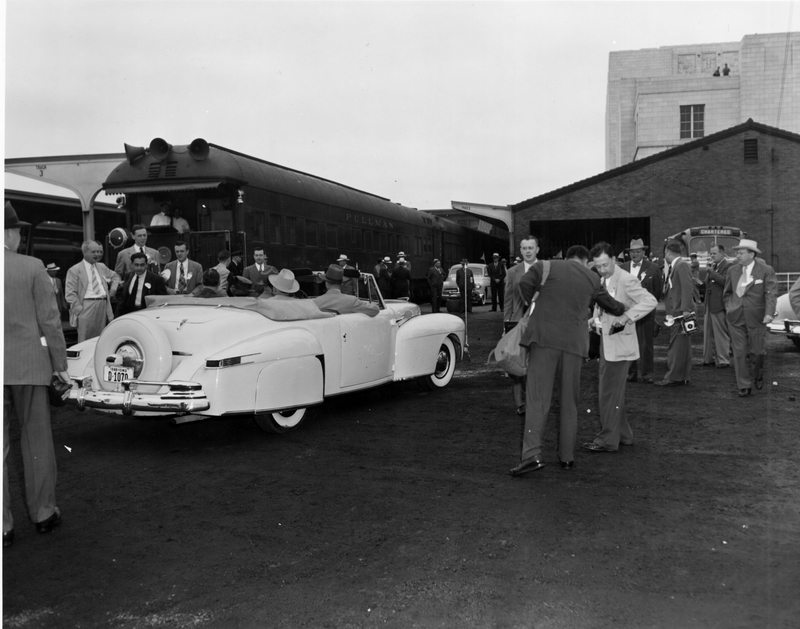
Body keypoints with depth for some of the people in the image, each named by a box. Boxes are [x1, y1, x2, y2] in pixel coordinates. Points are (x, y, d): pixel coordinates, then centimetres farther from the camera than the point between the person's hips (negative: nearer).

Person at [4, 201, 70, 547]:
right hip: (28, 365, -2)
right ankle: (43, 513, 21)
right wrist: (61, 364, 3)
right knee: (36, 441, 11)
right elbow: (49, 320, -6)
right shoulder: (32, 267, -7)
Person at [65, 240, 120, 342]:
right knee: (85, 341, -7)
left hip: (103, 306, 5)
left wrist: (113, 288, 15)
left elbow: (115, 276, 35)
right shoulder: (74, 270, 0)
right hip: (87, 306, -5)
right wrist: (80, 309, -13)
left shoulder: (102, 267, 18)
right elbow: (70, 294, -5)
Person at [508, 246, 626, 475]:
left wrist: (529, 302, 11)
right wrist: (626, 311, 47)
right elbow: (611, 305, 26)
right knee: (569, 401, 12)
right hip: (574, 342, 2)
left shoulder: (546, 266, 9)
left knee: (537, 397, -6)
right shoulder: (592, 278, 16)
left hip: (544, 337, -2)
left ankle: (532, 454, -18)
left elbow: (525, 283, -8)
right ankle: (567, 456, 16)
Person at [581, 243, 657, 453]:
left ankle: (607, 440, 3)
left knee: (610, 392, -5)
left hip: (619, 343, -9)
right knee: (612, 392, 16)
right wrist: (596, 319, 6)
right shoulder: (603, 281, 12)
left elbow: (650, 301, -24)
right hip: (606, 341, 9)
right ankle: (623, 434, 28)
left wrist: (626, 317, -31)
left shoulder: (626, 280, -15)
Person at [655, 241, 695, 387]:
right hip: (675, 312, 10)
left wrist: (686, 310, -23)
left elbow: (687, 288, -19)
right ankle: (683, 377, 21)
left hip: (681, 311, -10)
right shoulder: (673, 267, 16)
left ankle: (674, 377, -2)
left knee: (677, 346, -6)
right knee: (682, 346, 14)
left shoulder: (681, 265, -12)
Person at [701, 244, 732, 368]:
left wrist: (711, 271, -21)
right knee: (708, 333, 13)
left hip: (719, 306, -8)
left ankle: (723, 360, 5)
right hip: (709, 306, 8)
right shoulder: (713, 266, 17)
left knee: (721, 334, -1)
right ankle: (709, 358, 21)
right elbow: (707, 282, 12)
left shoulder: (728, 266, -9)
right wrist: (709, 269, -1)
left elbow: (725, 281, -24)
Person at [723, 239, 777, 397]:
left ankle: (758, 375, 36)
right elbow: (727, 292, 20)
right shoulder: (733, 270, 7)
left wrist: (769, 313, -23)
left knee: (757, 350, 6)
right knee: (739, 351, 0)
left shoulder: (766, 270, -5)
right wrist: (728, 306, 6)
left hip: (756, 317, -3)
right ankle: (744, 386, 8)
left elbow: (771, 293, -12)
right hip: (736, 317, 3)